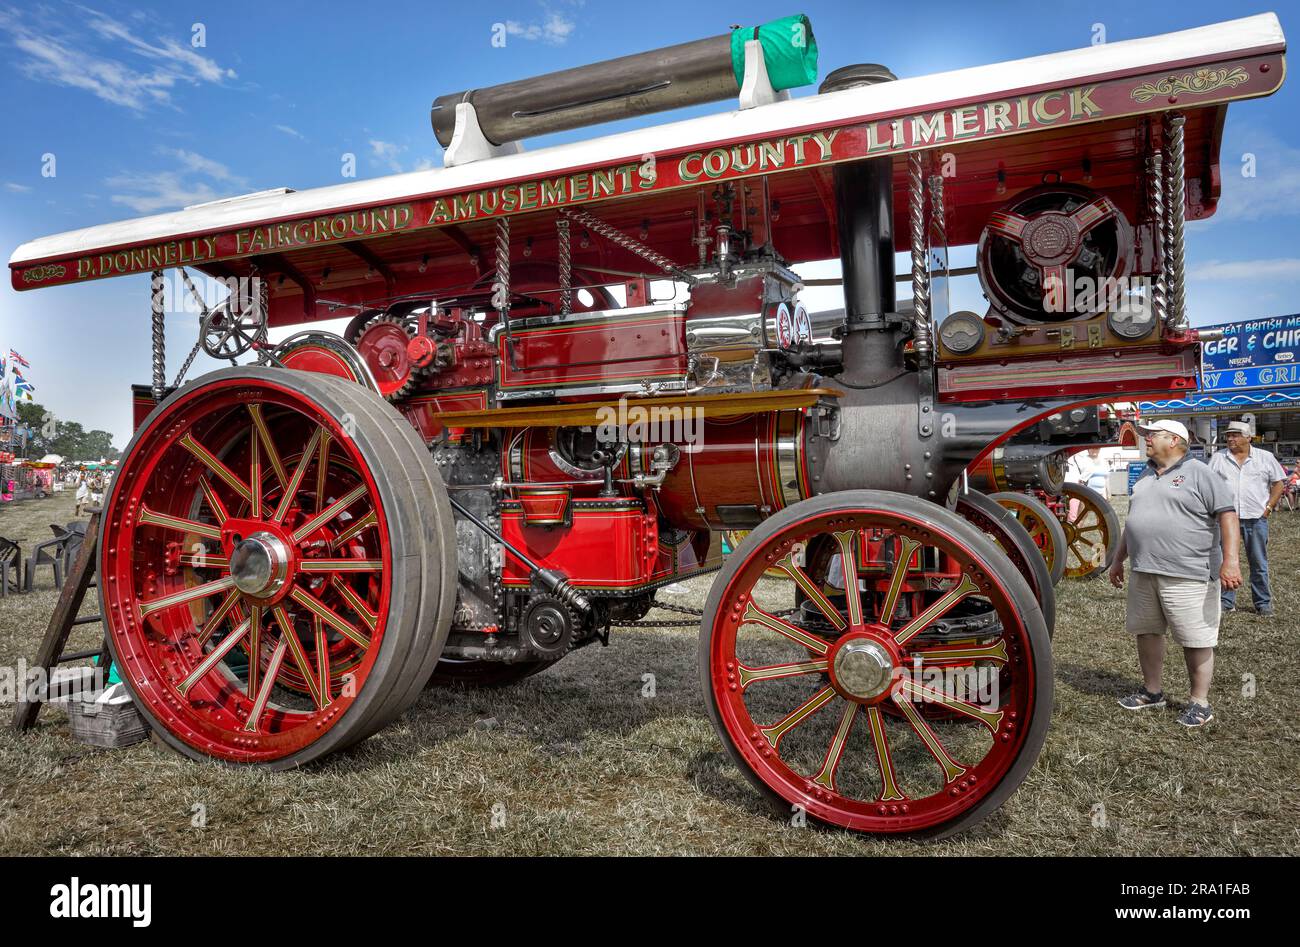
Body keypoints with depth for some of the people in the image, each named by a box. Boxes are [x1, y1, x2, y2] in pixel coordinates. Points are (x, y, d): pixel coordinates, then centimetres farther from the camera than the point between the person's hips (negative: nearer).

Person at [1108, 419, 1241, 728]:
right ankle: (1152, 691, 29)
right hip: (1143, 574, 8)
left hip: (1187, 576, -7)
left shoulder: (1200, 474, -6)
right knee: (1146, 632, 14)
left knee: (1196, 641, 1)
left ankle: (1200, 702, 12)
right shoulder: (1145, 477, 17)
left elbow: (1227, 516, -12)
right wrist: (1118, 560, 23)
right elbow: (1132, 522, 24)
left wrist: (1230, 560, -21)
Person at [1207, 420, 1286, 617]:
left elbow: (1279, 483, 8)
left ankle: (1263, 603, 17)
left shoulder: (1265, 457, 5)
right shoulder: (1218, 458, 5)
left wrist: (1269, 507, -1)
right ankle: (1226, 602, 12)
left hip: (1256, 519, 0)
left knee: (1259, 563, 7)